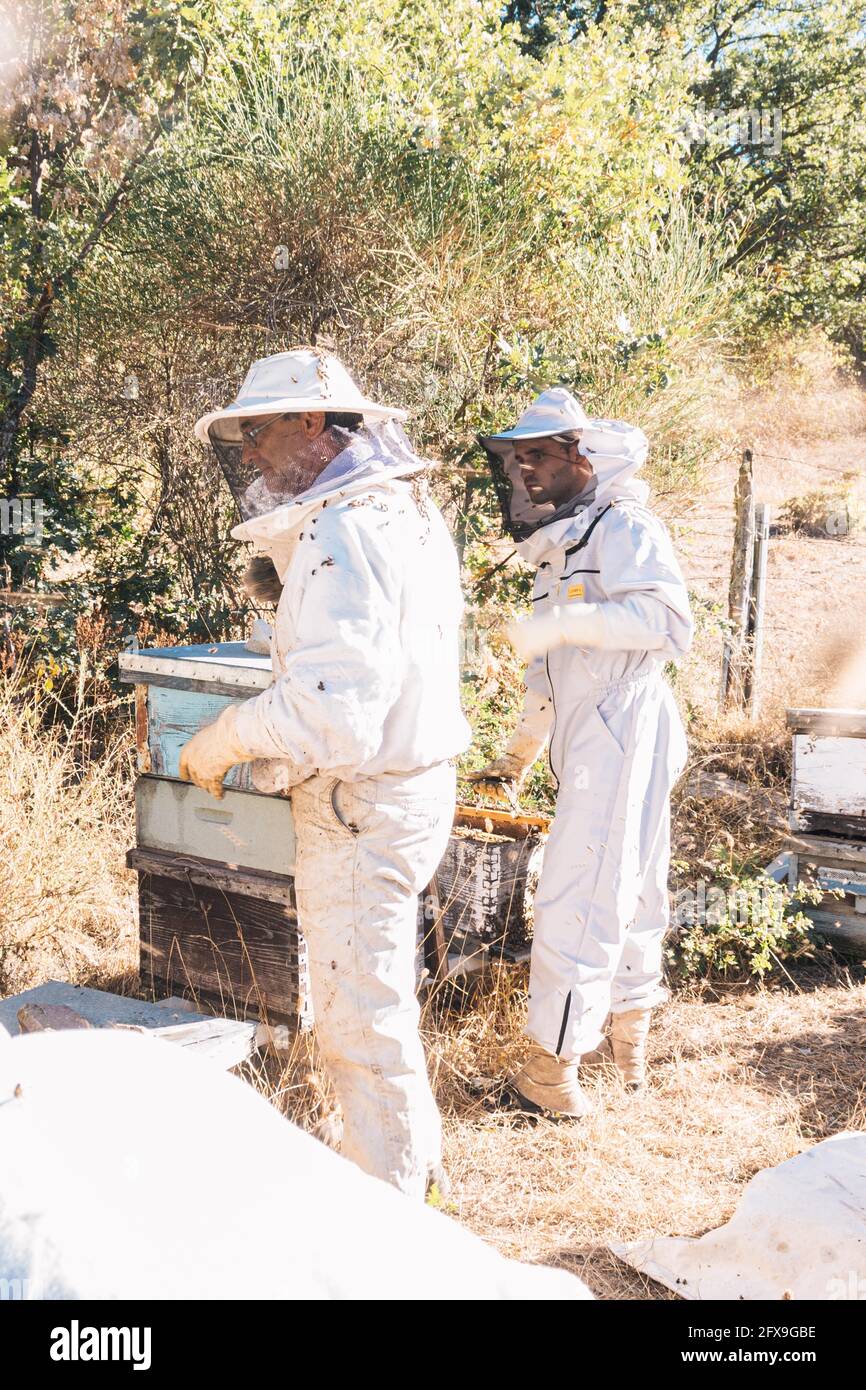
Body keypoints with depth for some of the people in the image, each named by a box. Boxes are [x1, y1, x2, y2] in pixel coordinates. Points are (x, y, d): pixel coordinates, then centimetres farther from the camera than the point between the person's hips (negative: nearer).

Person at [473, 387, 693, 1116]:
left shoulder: (624, 528, -8)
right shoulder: (560, 550, 21)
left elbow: (669, 618, -24)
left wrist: (563, 622, -27)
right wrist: (517, 756, 29)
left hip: (621, 735, -10)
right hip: (592, 747, 10)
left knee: (578, 898, -9)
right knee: (629, 892, 17)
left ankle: (554, 1069, -2)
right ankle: (628, 1041, 29)